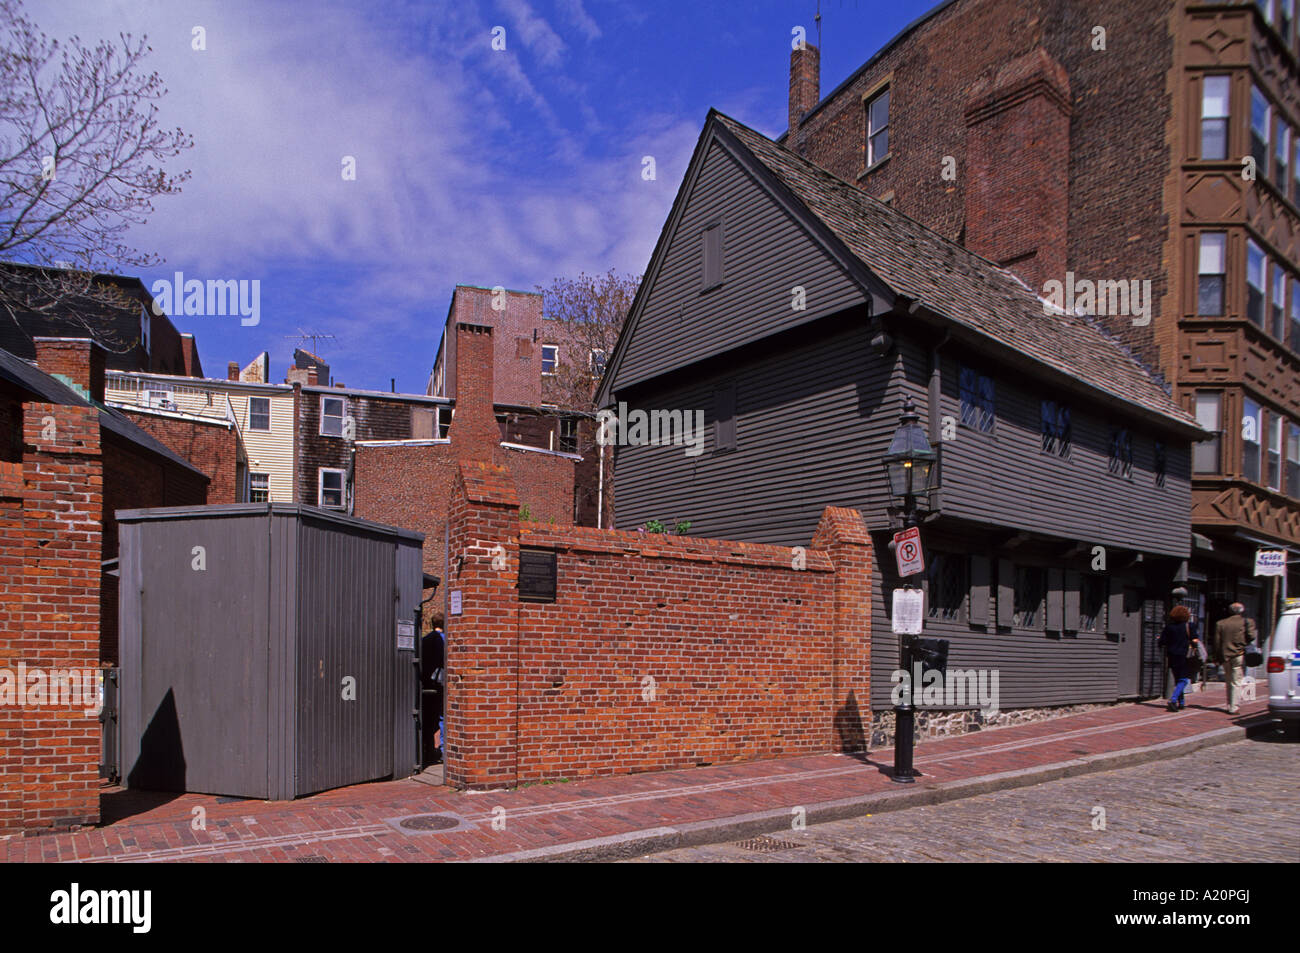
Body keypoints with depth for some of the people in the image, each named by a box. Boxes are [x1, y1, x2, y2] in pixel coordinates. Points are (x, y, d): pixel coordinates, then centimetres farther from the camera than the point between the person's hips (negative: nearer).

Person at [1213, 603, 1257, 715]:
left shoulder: (1221, 623, 7)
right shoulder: (1247, 622, -2)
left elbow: (1217, 642, 6)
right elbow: (1251, 637, -11)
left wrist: (1217, 658, 11)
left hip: (1225, 656, 3)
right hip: (1239, 656, -3)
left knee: (1229, 683, 15)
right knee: (1236, 683, -1)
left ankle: (1230, 706, 20)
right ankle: (1233, 708, -5)